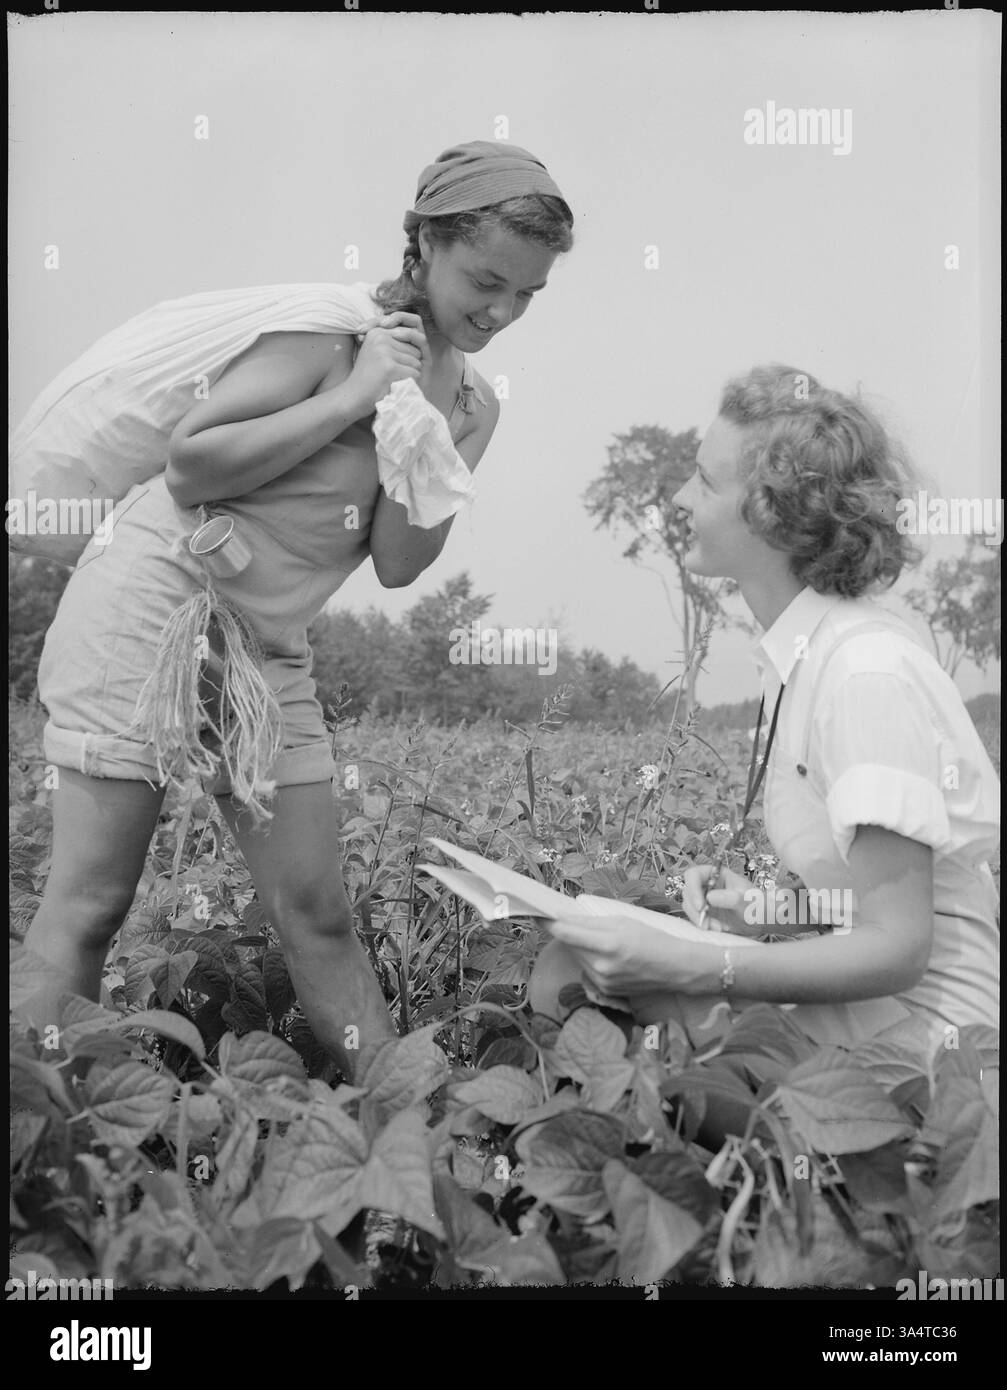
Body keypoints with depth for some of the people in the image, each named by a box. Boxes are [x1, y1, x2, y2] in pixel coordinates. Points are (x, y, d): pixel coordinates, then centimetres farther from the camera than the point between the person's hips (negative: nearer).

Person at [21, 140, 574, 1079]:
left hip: (267, 652, 6)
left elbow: (398, 563, -2)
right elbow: (190, 464, -19)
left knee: (317, 913, 6)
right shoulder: (333, 328, -12)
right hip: (148, 609, -6)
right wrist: (352, 399, -19)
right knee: (89, 906, -3)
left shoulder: (471, 404, 7)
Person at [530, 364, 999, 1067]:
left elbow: (897, 948, -22)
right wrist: (767, 909, -5)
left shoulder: (868, 670, -22)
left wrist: (684, 967, -30)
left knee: (571, 981, -15)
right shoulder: (809, 653, 7)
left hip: (921, 1032, -8)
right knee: (570, 967, -2)